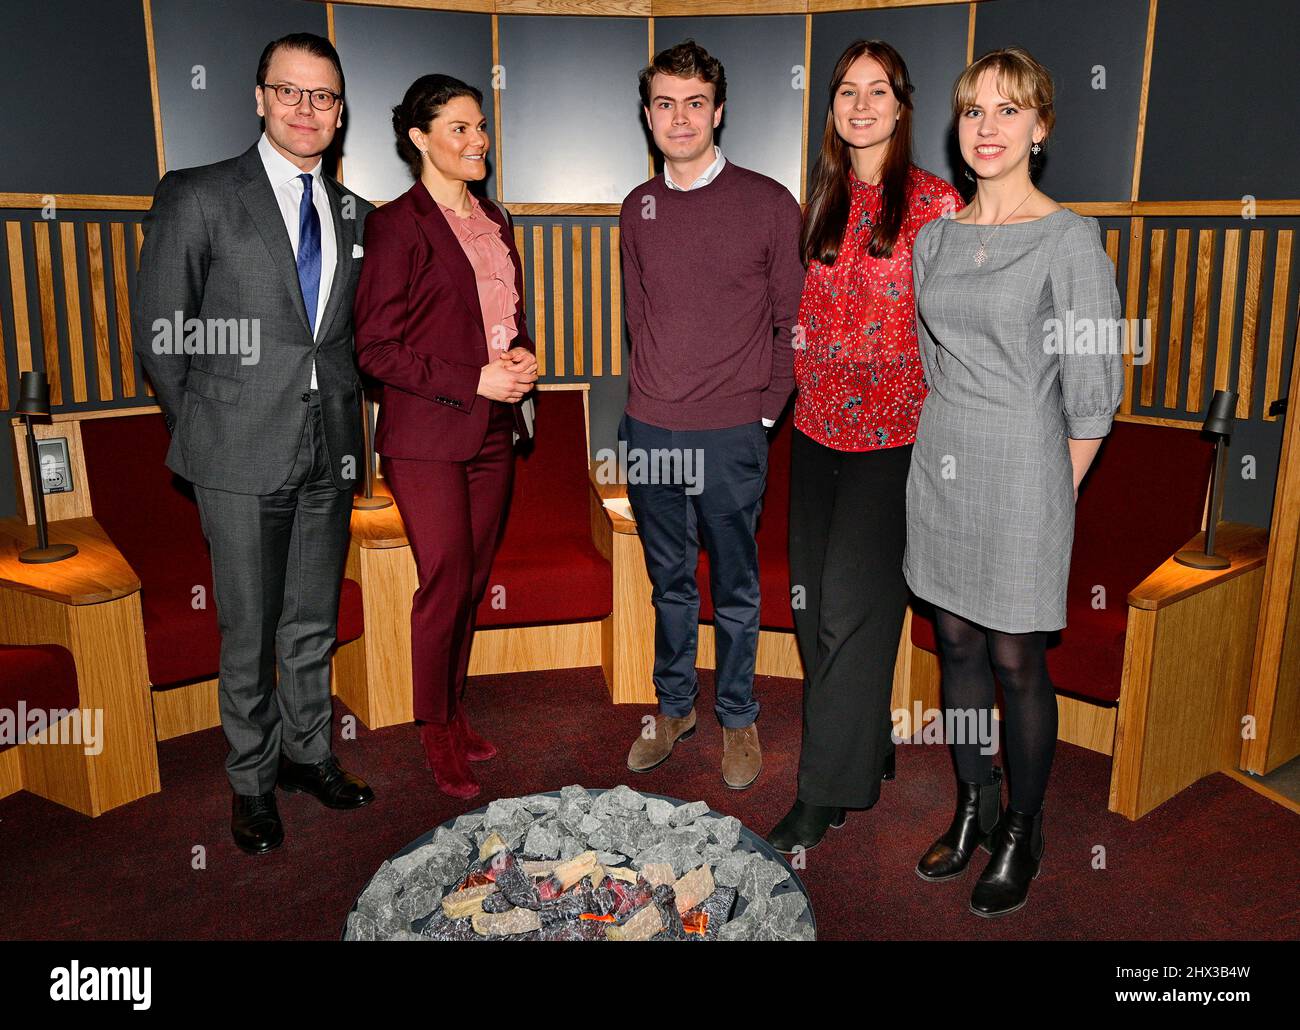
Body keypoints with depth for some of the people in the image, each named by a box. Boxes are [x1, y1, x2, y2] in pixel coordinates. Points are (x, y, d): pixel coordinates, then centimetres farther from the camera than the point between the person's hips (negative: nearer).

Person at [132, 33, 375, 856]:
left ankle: (310, 753, 33)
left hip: (330, 449, 4)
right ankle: (253, 781, 25)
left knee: (315, 624, 15)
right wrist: (203, 432, 0)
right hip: (243, 455, -4)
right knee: (250, 633, 6)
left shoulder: (353, 214, 11)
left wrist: (343, 413, 6)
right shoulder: (198, 197, -3)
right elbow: (157, 329, -1)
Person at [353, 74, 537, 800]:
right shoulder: (397, 225, -7)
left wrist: (522, 357, 2)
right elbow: (376, 348, -11)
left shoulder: (494, 221, 14)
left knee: (473, 582, 11)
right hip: (428, 438, -6)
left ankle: (456, 709, 28)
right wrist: (473, 381, -17)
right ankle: (436, 732, 17)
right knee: (445, 584, -2)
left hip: (493, 430, 6)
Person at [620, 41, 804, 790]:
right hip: (649, 432, 4)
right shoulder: (638, 209, 7)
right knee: (670, 580, 16)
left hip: (730, 437, -3)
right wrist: (652, 399, 10)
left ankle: (738, 718, 28)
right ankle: (676, 706, 34)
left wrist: (765, 413, -4)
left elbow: (793, 321, -2)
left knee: (735, 589, 9)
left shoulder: (769, 204, -5)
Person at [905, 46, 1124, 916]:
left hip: (1022, 475, -5)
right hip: (940, 470, 6)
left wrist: (1056, 491, -5)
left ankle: (1022, 835, 25)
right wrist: (945, 452, 11)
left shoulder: (1069, 239, -9)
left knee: (1016, 661, 5)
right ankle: (975, 809, 32)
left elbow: (1093, 392, -9)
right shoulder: (936, 237, 8)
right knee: (957, 645, 14)